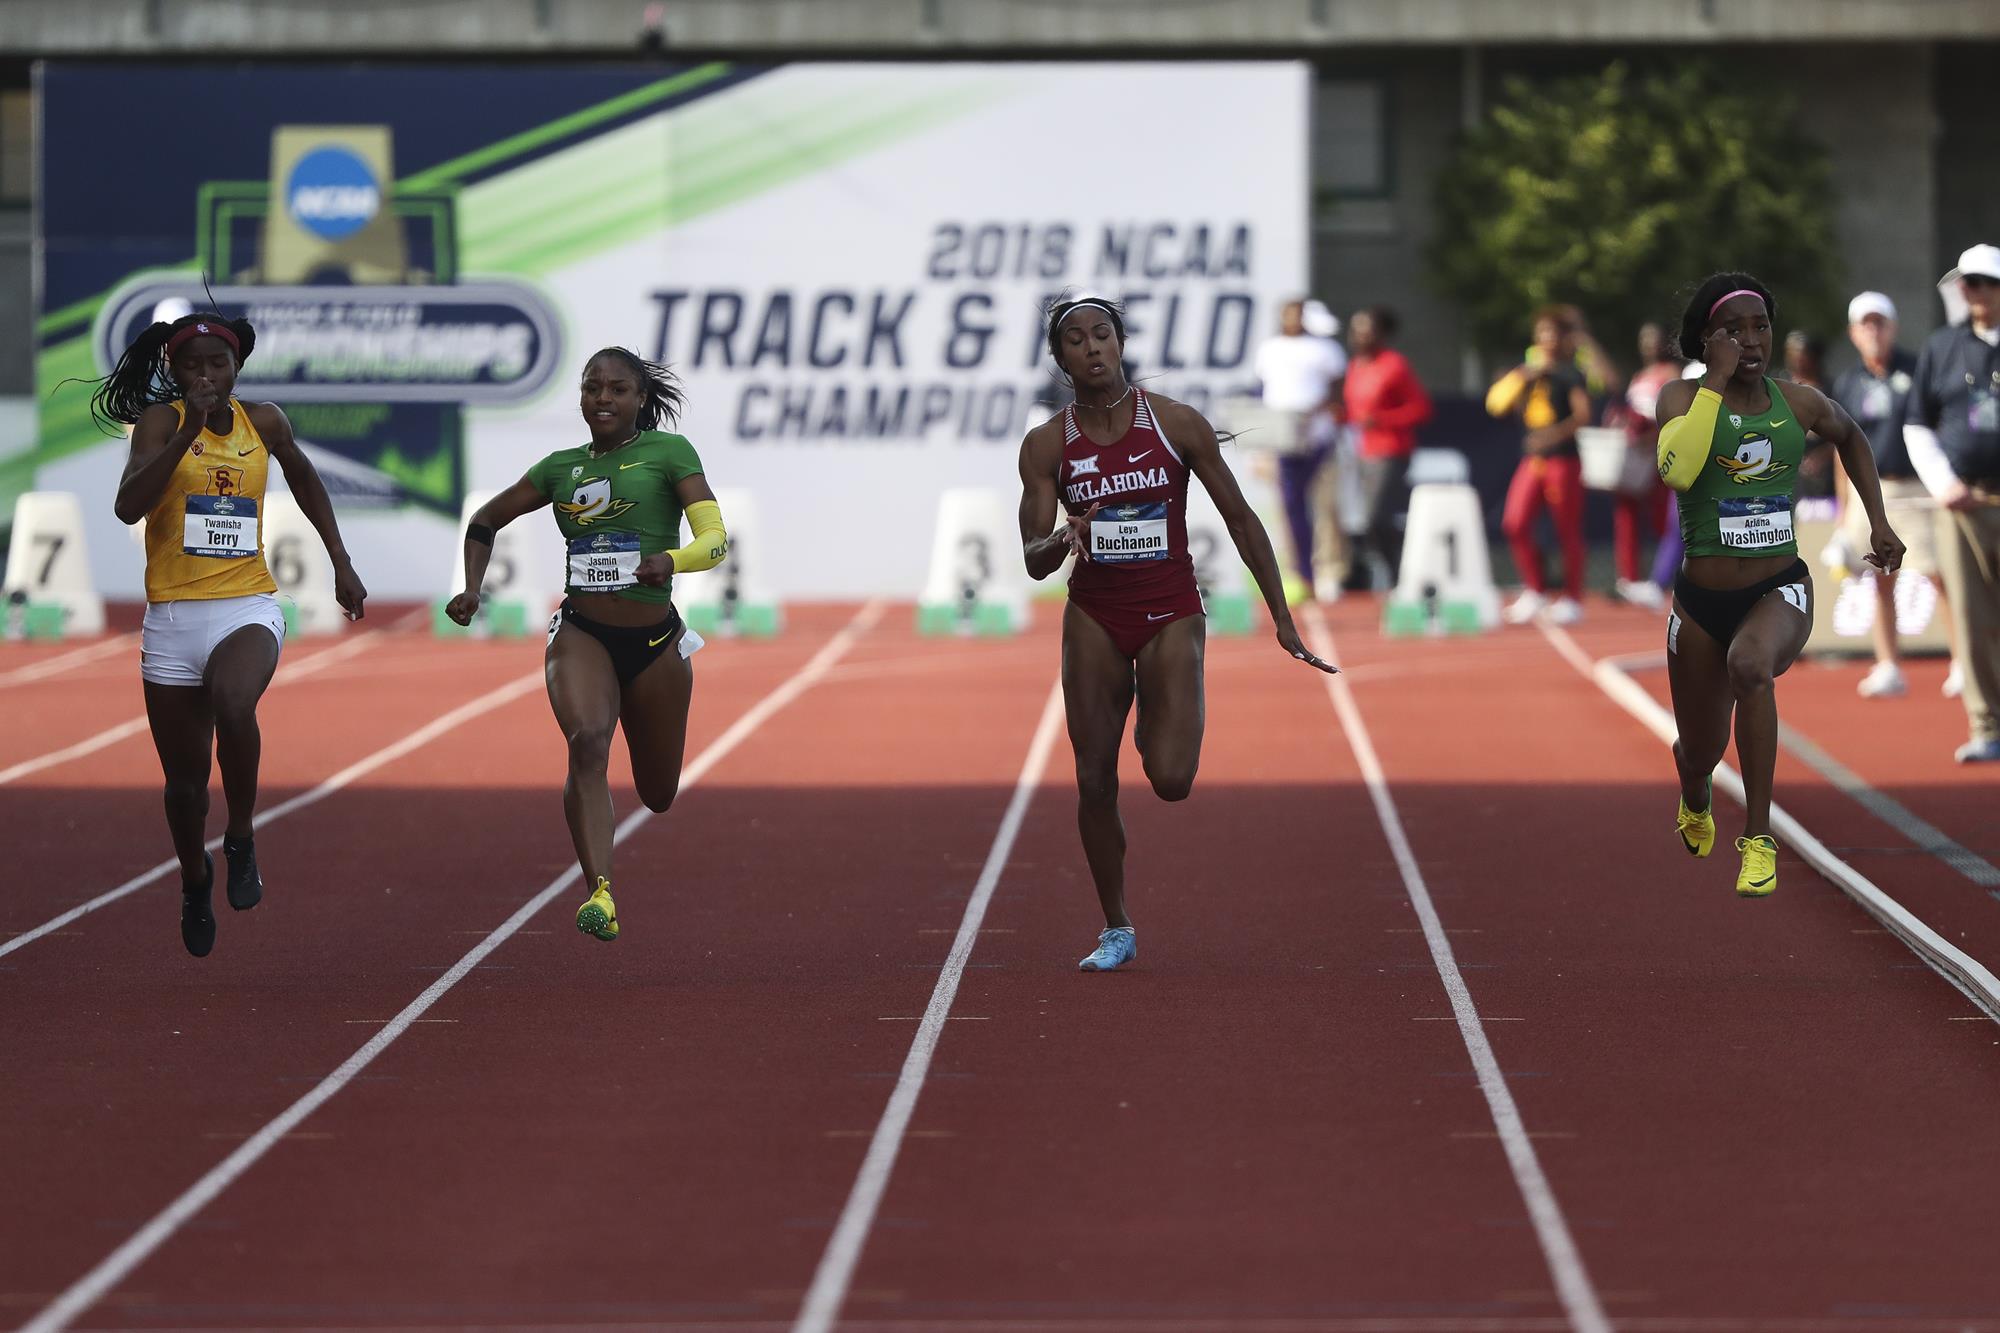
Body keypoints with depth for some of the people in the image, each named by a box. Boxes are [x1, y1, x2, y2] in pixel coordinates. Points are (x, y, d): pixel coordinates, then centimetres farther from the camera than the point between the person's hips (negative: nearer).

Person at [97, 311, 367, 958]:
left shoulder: (264, 422, 4)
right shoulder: (161, 422, -5)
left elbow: (303, 477, 25)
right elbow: (128, 506, -21)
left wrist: (341, 562, 25)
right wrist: (189, 431, -27)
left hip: (248, 608, 0)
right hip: (173, 615, 0)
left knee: (234, 704, -34)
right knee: (185, 777, 9)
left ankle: (241, 839, -12)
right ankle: (195, 883, 37)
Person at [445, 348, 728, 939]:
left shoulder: (668, 452, -1)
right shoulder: (561, 467, 8)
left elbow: (716, 539, -10)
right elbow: (484, 522, 22)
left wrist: (673, 559, -31)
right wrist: (472, 589, 5)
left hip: (654, 640, -1)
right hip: (582, 634, 1)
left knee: (657, 795, 12)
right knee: (586, 741, -29)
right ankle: (600, 895, -35)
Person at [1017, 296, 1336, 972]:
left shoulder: (1177, 423, -7)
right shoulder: (1047, 446, -2)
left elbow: (1240, 519, 0)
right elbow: (1035, 562, -5)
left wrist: (1282, 619, -1)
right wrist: (1063, 539, -30)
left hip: (1171, 613, -2)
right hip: (1094, 618, 2)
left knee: (1171, 780, -15)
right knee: (1095, 782, -1)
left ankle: (1157, 722, 22)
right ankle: (1116, 930, 16)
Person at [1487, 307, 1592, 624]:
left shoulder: (1570, 374, -5)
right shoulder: (1526, 373, 13)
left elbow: (1583, 414, -16)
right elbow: (1497, 405, 9)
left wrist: (1557, 433, -33)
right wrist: (1520, 379, -6)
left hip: (1563, 459, -6)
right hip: (1532, 460, 6)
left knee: (1568, 531, 0)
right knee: (1515, 524, -3)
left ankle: (1572, 600, 8)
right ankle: (1535, 592, 10)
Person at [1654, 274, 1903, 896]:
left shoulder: (1799, 402, 1)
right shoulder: (1682, 397, -7)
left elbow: (1851, 437, 26)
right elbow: (1677, 470, -29)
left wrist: (1878, 522, 19)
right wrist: (1716, 381, -24)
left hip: (1781, 590, 0)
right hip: (1701, 600, 0)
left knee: (1750, 662, -36)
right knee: (1700, 753, 12)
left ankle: (1758, 839, -31)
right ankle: (1695, 801, 55)